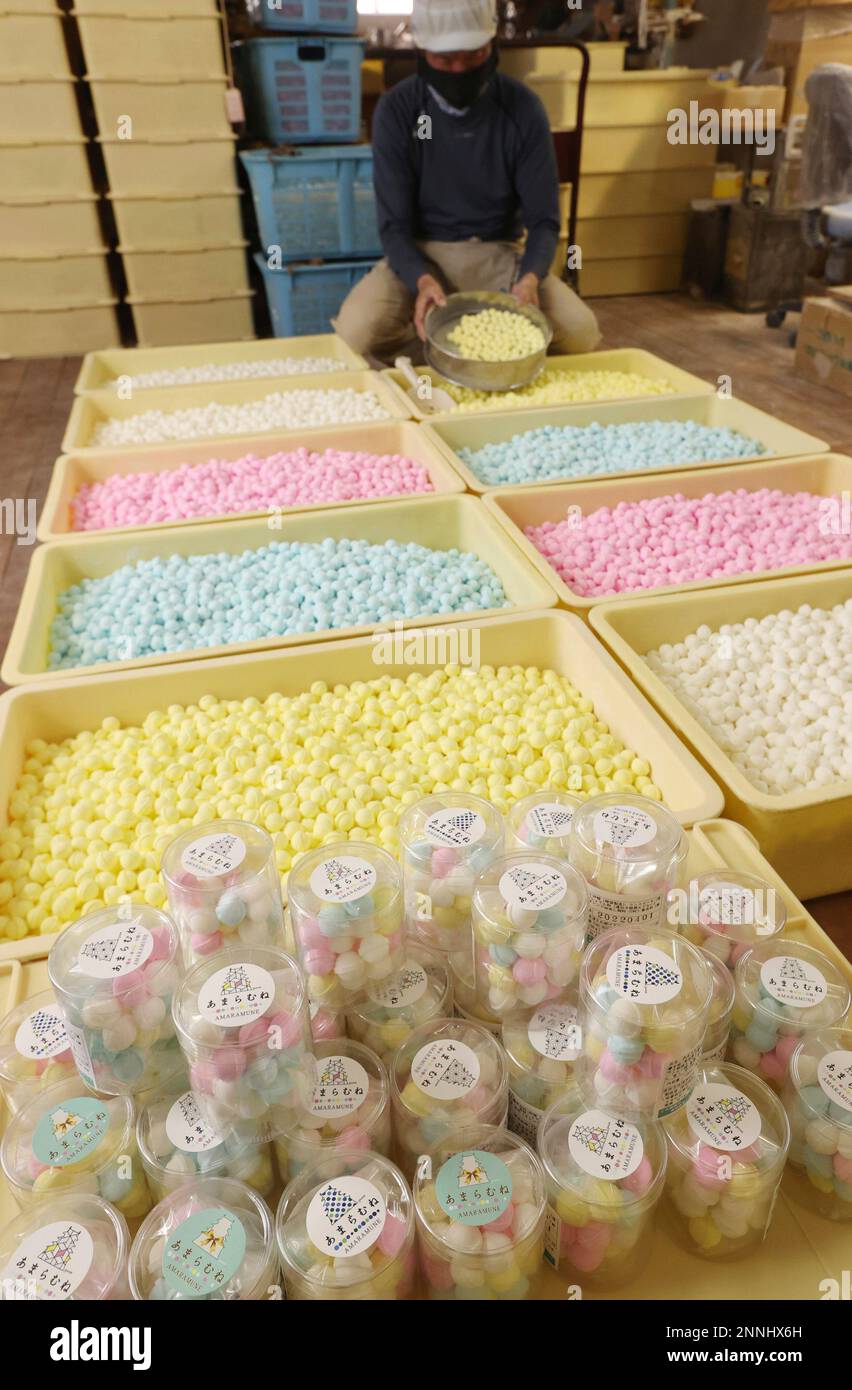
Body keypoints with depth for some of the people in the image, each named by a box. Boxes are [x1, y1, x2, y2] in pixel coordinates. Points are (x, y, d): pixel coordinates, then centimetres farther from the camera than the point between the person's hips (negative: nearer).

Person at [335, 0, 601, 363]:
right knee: (357, 331, -31)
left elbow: (543, 219, -7)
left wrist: (530, 277, -30)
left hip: (498, 254, 1)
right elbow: (394, 224, -11)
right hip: (420, 254, 0)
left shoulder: (523, 108, -8)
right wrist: (423, 280, -34)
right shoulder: (396, 110, -10)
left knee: (579, 331, -24)